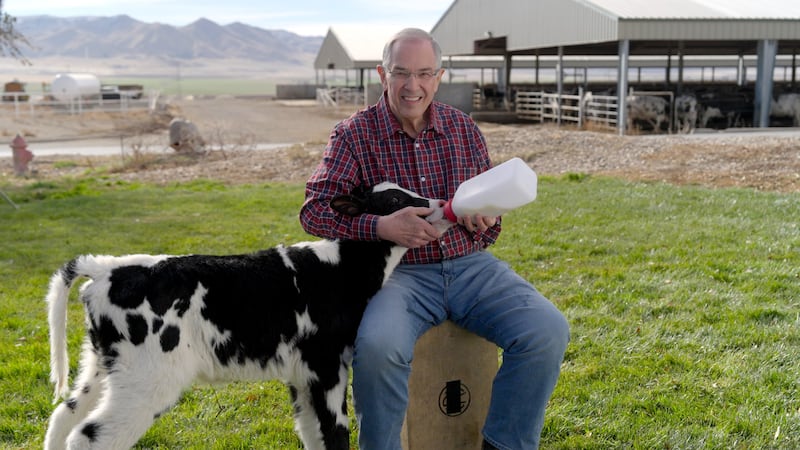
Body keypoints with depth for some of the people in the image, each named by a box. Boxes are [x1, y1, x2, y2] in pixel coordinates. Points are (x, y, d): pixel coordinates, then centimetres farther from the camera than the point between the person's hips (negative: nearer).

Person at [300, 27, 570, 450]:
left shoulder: (463, 127, 11)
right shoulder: (354, 134, 0)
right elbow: (314, 210, -8)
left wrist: (485, 216, -6)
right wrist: (381, 227, -24)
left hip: (469, 265, 4)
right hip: (398, 272, -3)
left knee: (547, 331, -20)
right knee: (377, 347, -35)